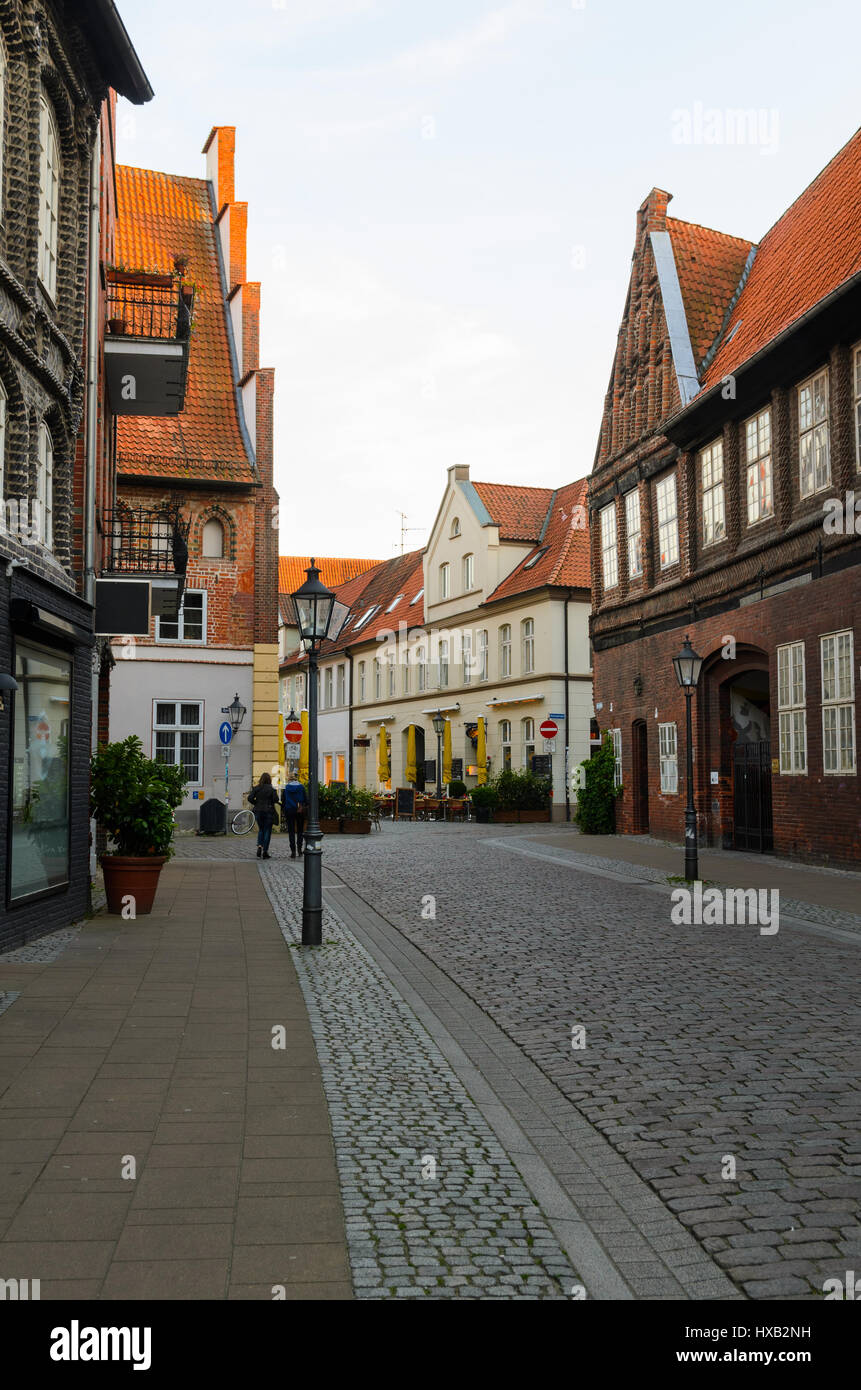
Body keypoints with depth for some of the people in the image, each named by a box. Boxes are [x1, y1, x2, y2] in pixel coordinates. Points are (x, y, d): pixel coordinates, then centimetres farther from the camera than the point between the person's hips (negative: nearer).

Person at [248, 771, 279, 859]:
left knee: (261, 830, 19)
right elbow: (276, 799, -14)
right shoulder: (271, 789, -6)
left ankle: (259, 846, -2)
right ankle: (265, 851, 2)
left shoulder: (256, 788, 1)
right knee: (267, 831, 4)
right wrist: (271, 802, 7)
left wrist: (256, 804, 6)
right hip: (269, 811, -3)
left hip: (258, 811, 3)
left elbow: (250, 798, -8)